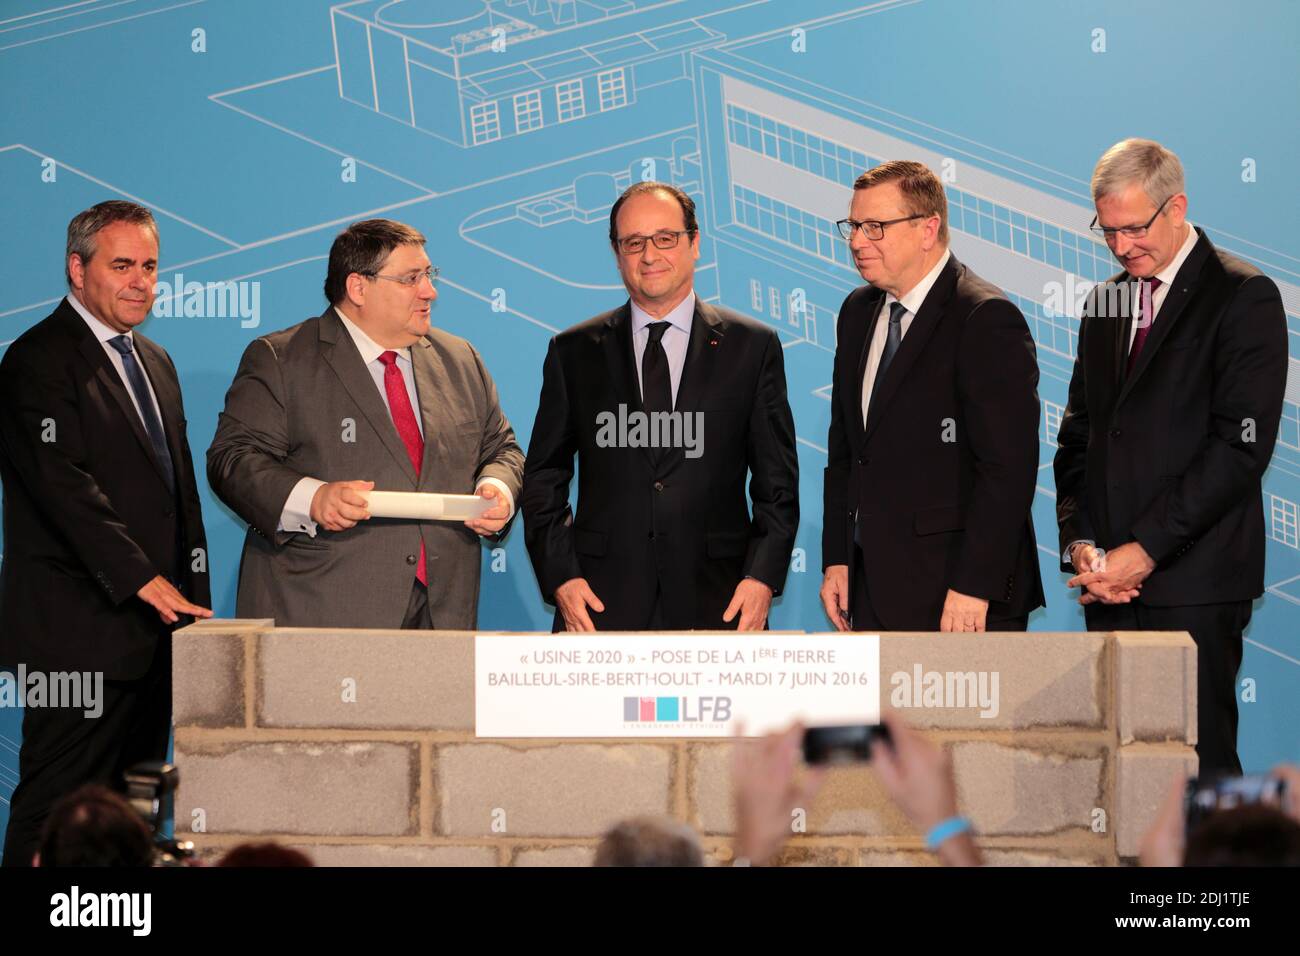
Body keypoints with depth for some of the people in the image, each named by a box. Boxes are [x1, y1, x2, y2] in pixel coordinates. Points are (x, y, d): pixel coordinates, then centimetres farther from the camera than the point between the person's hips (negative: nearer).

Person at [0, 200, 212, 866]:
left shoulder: (156, 363, 20)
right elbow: (63, 484, -17)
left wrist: (191, 598, 14)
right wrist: (143, 579, -21)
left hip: (155, 626, 8)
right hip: (81, 631, -8)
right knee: (59, 811, -8)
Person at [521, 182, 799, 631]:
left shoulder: (753, 346, 7)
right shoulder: (574, 352, 10)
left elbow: (777, 480, 6)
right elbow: (543, 479, 10)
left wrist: (762, 577, -6)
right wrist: (560, 578, -3)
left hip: (714, 605, 0)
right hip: (604, 602, 0)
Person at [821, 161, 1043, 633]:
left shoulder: (987, 319, -11)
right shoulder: (858, 312, 14)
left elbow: (1008, 466, -16)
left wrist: (973, 588, -20)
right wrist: (836, 559, 11)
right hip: (872, 586, 7)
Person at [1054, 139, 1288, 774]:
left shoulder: (1243, 297, -4)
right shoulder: (1105, 303, 18)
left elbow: (1241, 446, -12)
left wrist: (1146, 549, -14)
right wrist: (1080, 542, 2)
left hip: (1193, 582, -6)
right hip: (1112, 580, 6)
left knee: (1198, 763, -8)